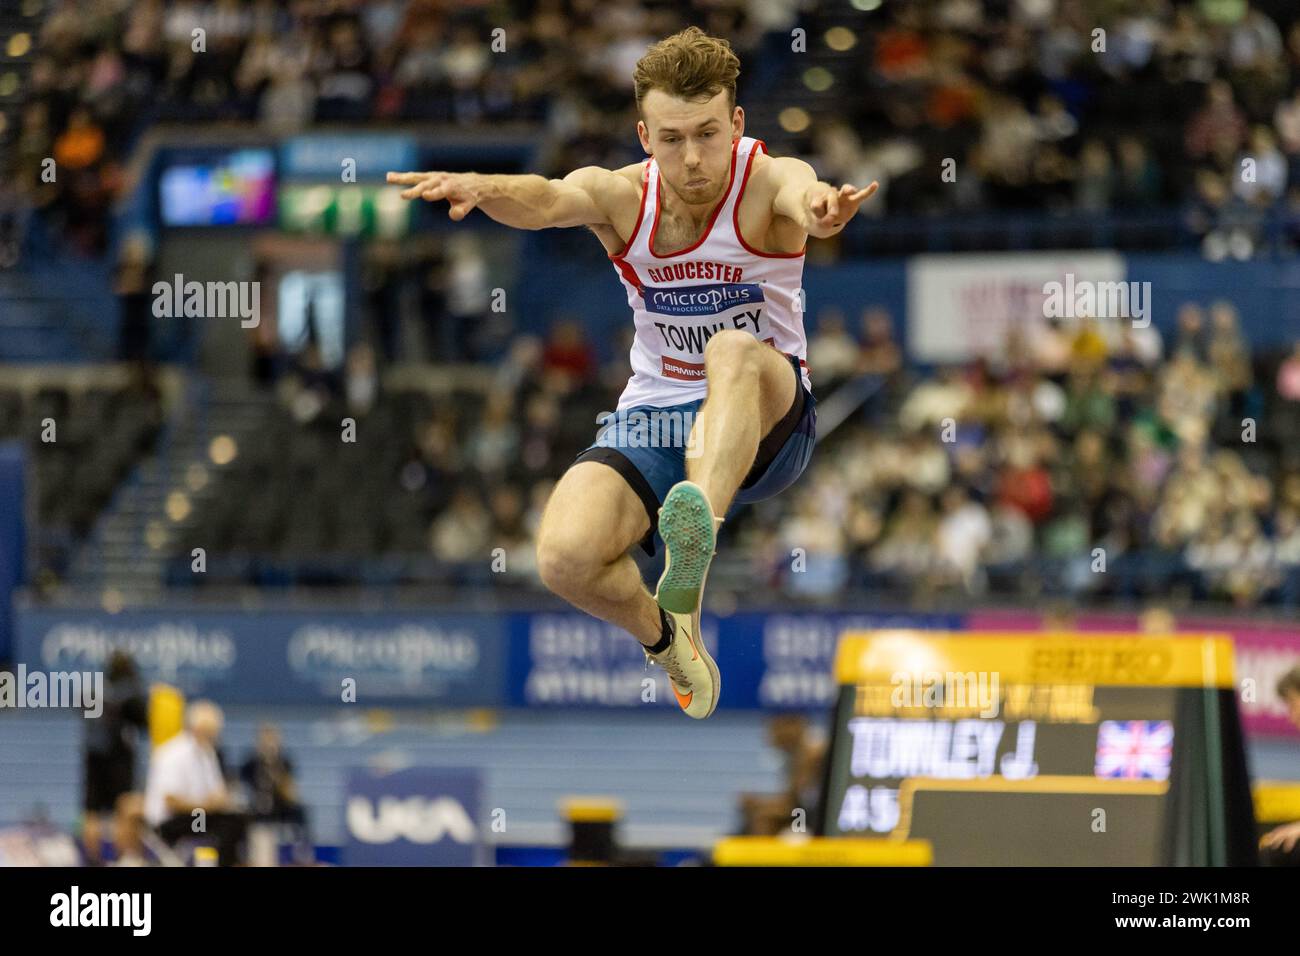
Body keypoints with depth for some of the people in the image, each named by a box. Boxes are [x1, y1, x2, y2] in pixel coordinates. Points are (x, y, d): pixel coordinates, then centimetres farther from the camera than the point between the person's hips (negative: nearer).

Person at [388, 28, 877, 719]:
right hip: (652, 419, 3)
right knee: (564, 558, -23)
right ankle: (662, 634, 9)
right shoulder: (621, 196, -8)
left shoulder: (767, 182, -15)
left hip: (765, 420, -3)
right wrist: (484, 189, -56)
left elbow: (802, 193, -41)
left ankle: (698, 543, -58)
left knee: (735, 351, -38)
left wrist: (819, 208, -67)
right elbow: (548, 201, -31)